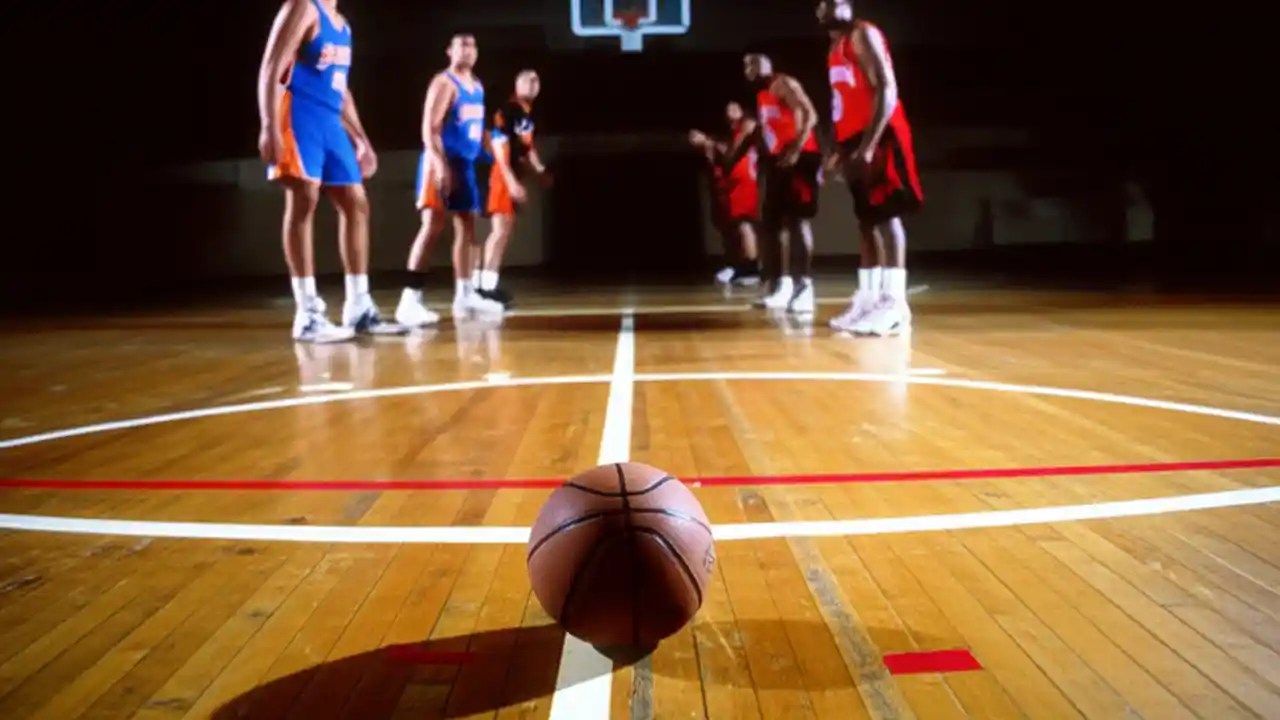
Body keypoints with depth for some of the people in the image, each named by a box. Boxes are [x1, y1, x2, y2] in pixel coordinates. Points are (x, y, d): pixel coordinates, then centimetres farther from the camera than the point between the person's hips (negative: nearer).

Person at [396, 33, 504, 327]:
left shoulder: (477, 86, 17)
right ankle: (410, 300, -21)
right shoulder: (443, 83, -10)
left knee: (467, 225, 13)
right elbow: (430, 128, -18)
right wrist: (440, 165, -27)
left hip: (465, 162, 9)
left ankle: (465, 294, 23)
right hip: (442, 162, -9)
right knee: (433, 225, -17)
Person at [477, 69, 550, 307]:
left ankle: (479, 283, 18)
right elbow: (499, 148, -20)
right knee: (502, 228, -13)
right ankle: (488, 286, -12)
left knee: (503, 229, 11)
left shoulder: (529, 114, 15)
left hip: (515, 175, 10)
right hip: (503, 175, -10)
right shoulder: (507, 111, -14)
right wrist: (511, 181, -25)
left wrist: (540, 170, 15)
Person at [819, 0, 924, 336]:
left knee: (886, 215, -14)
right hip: (854, 139, 9)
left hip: (878, 137, -9)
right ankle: (867, 298, 11)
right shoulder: (836, 48, 21)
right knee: (867, 219, 8)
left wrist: (868, 146, -24)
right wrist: (839, 150, 19)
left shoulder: (864, 34, -6)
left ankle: (894, 302, -18)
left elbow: (887, 90, -16)